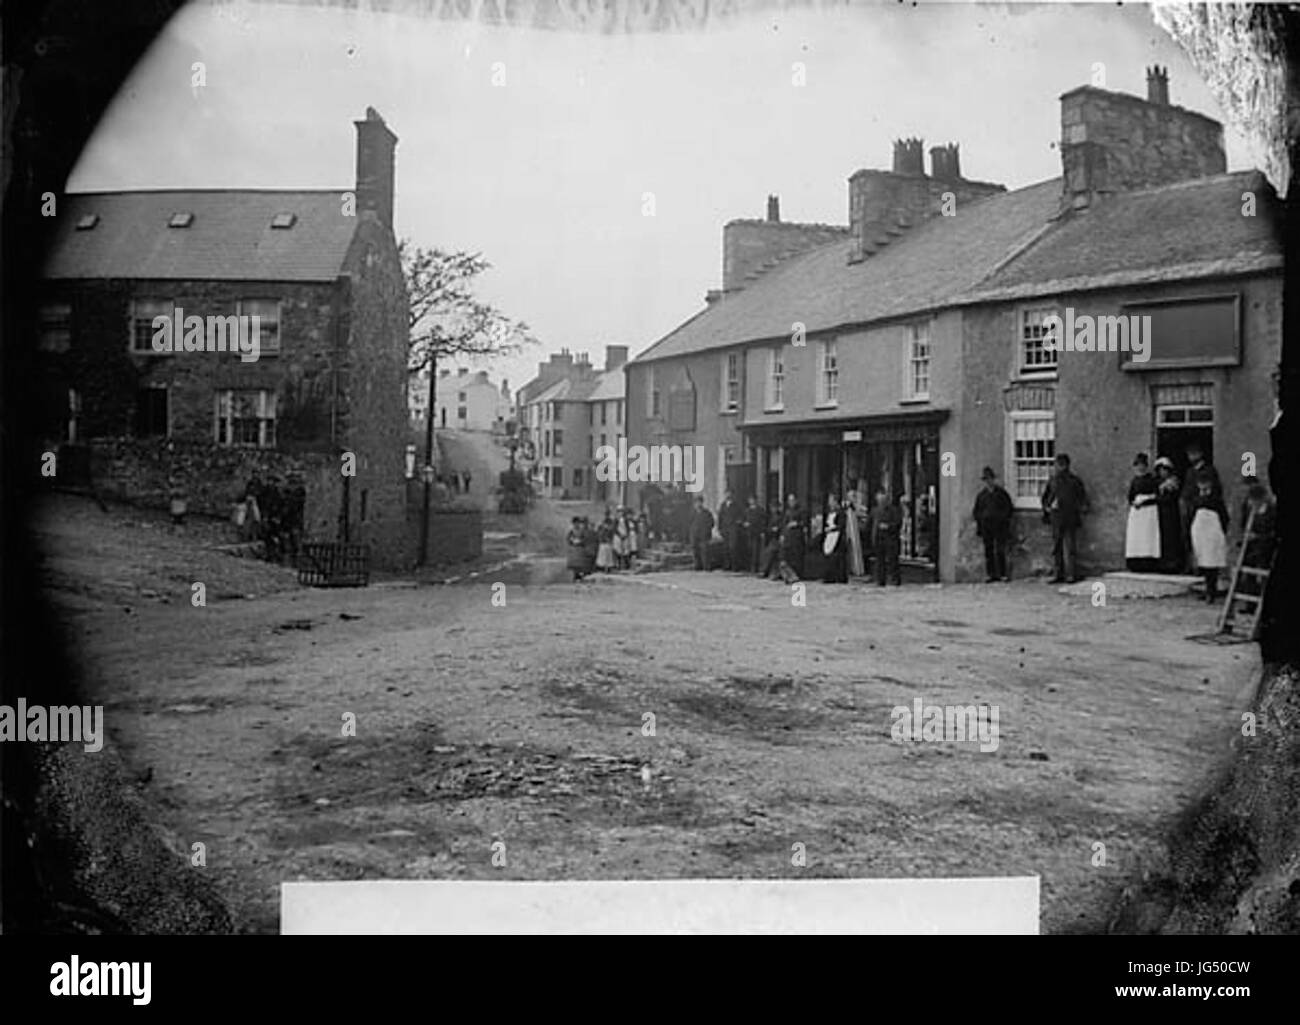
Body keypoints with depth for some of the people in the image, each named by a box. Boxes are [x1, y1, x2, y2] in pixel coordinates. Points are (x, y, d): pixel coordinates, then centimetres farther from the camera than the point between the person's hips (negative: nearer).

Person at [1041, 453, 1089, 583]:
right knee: (1056, 548, 5)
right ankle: (1059, 575, 11)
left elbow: (1083, 497, 6)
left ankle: (1072, 575, -4)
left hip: (1070, 518, -4)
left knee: (1070, 547, -7)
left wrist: (1082, 507, -8)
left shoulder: (1074, 481, 2)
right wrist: (1047, 507, 7)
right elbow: (1045, 497, 20)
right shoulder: (1052, 480, 11)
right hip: (1056, 518, 4)